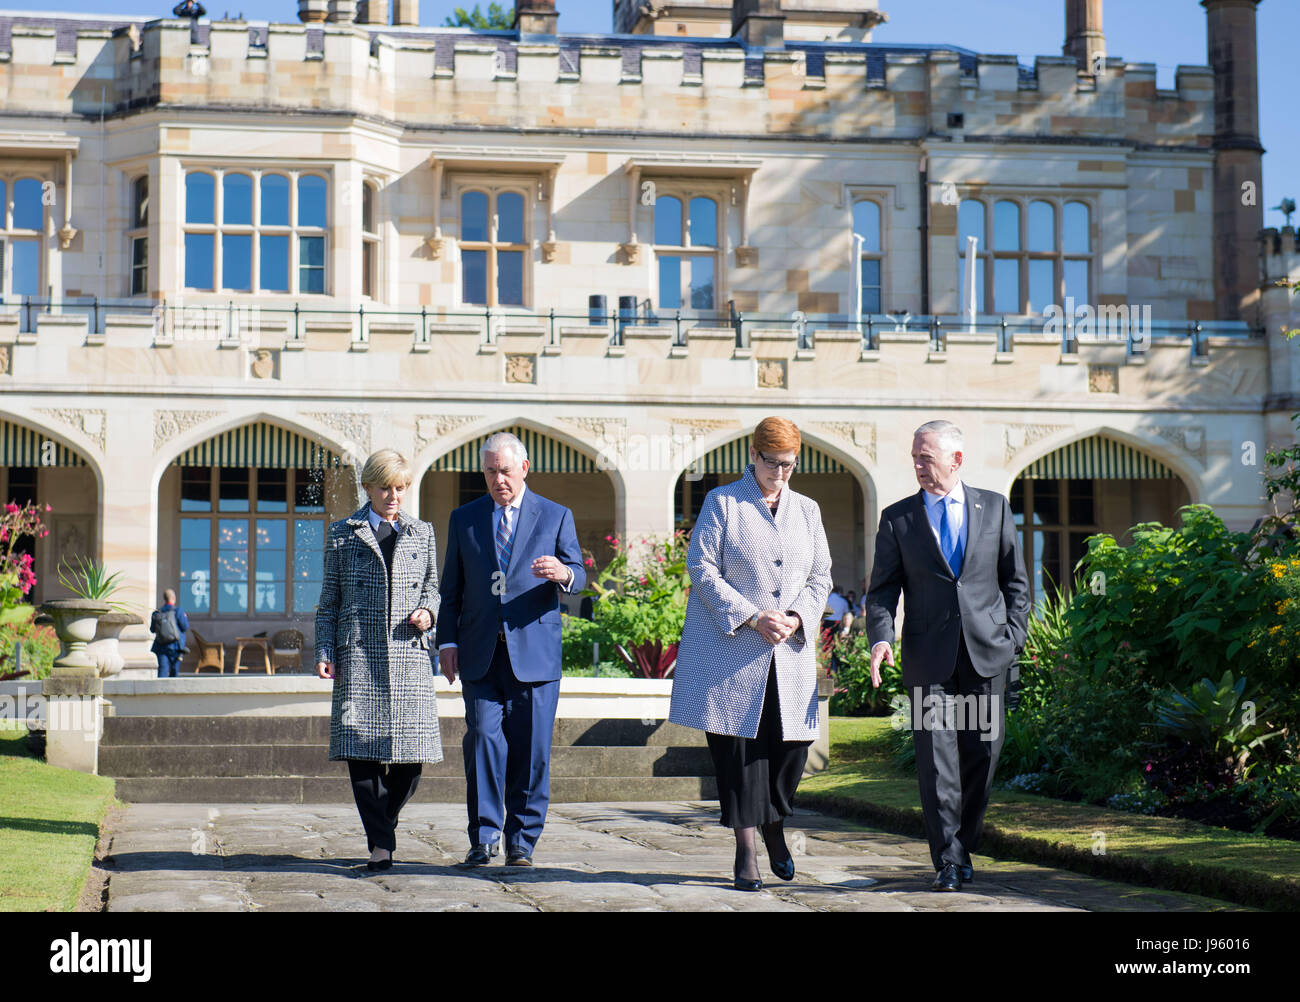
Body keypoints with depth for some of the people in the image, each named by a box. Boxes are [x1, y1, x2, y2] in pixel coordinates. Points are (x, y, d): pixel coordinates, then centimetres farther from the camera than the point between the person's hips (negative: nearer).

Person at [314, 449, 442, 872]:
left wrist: (426, 611, 2)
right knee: (360, 750, -9)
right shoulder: (342, 535, 9)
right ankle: (381, 842, -2)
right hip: (359, 654, -1)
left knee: (411, 753, -4)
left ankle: (384, 817, 23)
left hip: (409, 654, 2)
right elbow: (329, 601, 10)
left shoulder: (422, 533, 15)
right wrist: (324, 653, 0)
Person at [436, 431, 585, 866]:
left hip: (535, 651, -1)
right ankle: (485, 837, -1)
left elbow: (578, 576, 1)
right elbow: (452, 589, 15)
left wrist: (562, 573, -23)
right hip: (480, 651, 1)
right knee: (483, 740, -8)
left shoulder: (556, 516, 9)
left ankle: (522, 841, 9)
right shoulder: (464, 519, 14)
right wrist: (447, 641, 4)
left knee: (531, 749, 0)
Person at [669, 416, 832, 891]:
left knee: (792, 741, -2)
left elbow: (820, 576, 14)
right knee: (739, 744, -3)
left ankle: (774, 826, 24)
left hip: (790, 652, 4)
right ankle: (745, 851, 5)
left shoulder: (807, 510, 15)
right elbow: (702, 569, -6)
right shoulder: (722, 503, 1)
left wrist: (797, 617, -6)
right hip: (731, 649, -4)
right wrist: (752, 617, -14)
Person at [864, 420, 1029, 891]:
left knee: (982, 753, 4)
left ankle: (964, 847, 20)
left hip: (986, 654, 1)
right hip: (929, 656, -1)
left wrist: (1013, 636, 1)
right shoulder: (897, 518, 6)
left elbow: (1015, 579, 12)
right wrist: (880, 638, -12)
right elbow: (882, 588, 5)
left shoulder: (994, 507, 9)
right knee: (936, 758, -6)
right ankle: (948, 860, 0)